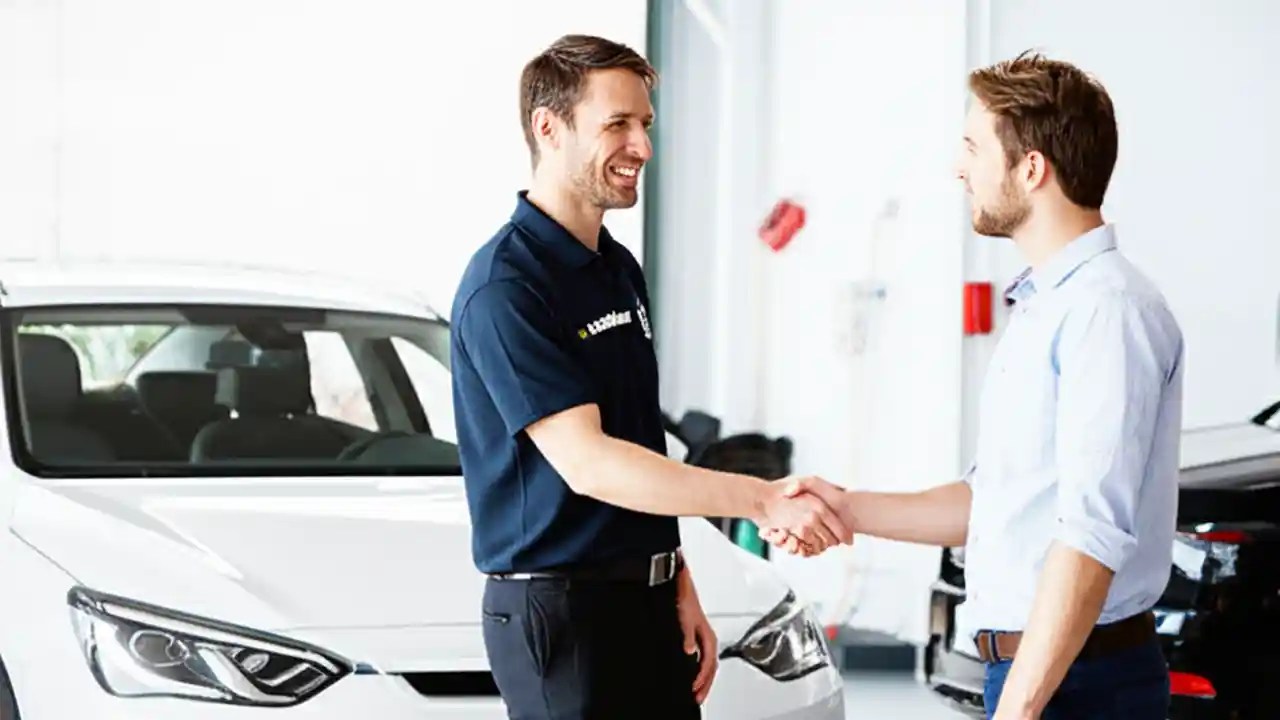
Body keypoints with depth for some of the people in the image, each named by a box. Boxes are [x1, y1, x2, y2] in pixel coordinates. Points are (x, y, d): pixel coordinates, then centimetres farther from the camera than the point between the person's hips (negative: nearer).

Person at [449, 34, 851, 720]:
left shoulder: (621, 269, 13)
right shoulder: (504, 287, -16)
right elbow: (587, 464, -24)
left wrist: (678, 583, 13)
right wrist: (762, 499, -29)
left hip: (645, 601, 8)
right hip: (556, 606, -8)